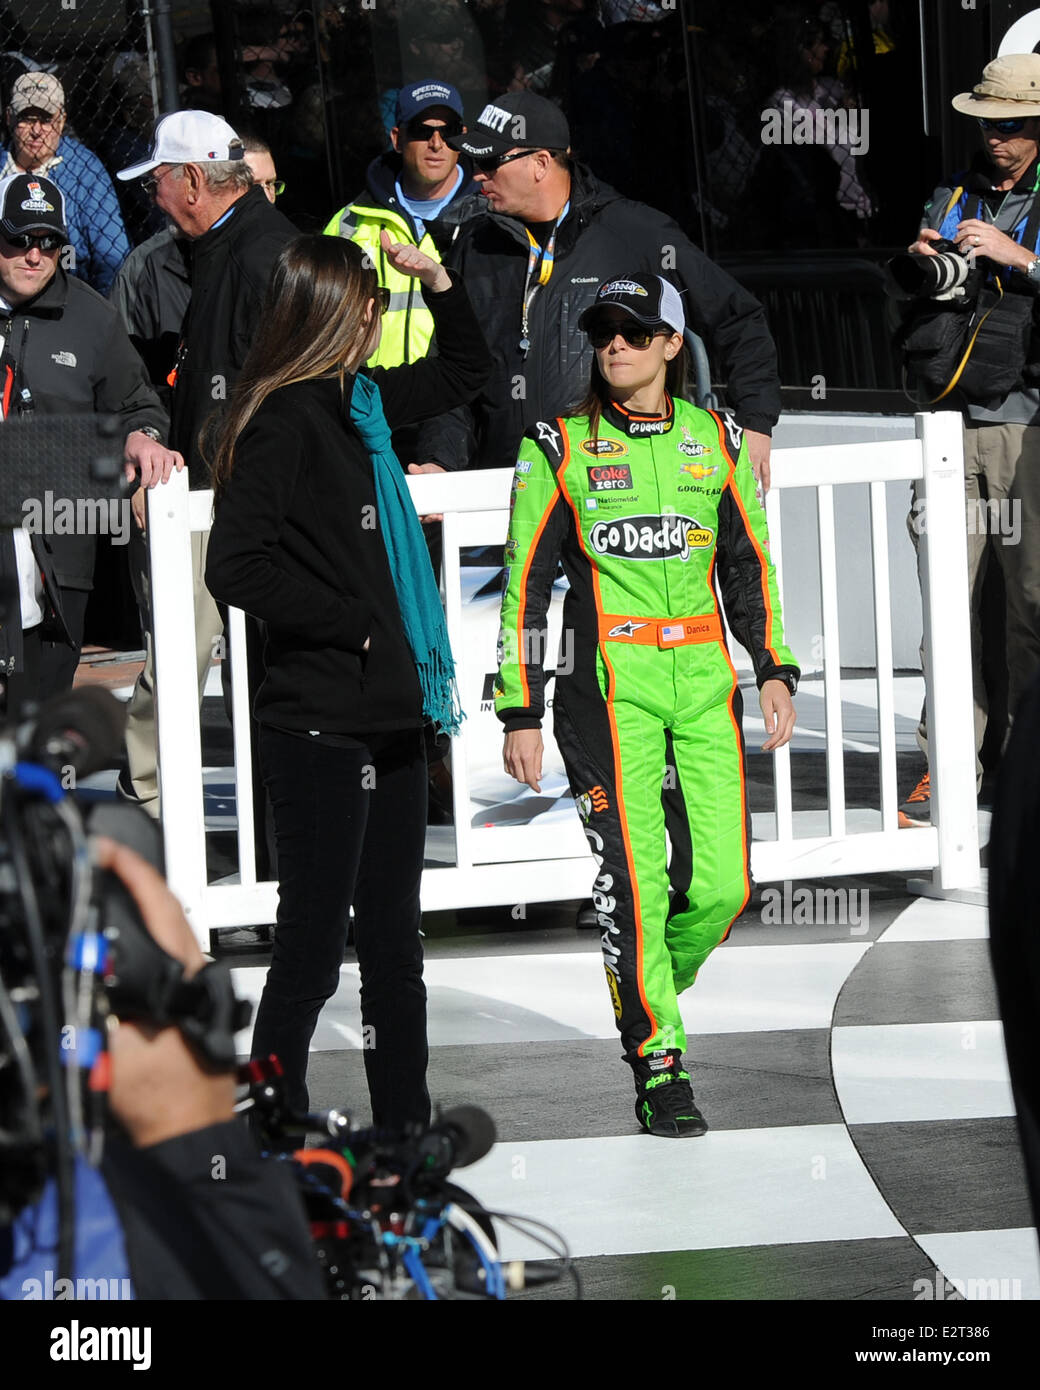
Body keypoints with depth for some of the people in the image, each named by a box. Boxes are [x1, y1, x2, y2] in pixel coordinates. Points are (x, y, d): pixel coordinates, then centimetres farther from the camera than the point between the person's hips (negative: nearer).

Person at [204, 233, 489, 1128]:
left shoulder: (358, 405, 13)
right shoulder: (283, 420, -13)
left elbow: (466, 368, 32)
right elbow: (235, 569, -21)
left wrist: (436, 277, 17)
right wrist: (351, 625, -14)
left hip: (389, 716, 9)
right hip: (319, 724, -9)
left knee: (393, 944, 14)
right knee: (311, 951, -5)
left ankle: (407, 1134, 22)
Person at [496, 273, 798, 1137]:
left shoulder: (715, 441, 9)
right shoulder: (560, 449, 1)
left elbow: (749, 564, 18)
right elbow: (526, 583, 2)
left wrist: (774, 669, 7)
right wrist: (521, 713, -2)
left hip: (705, 679, 3)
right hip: (610, 684, -3)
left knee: (723, 884, -3)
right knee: (634, 880, -9)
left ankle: (652, 988, 27)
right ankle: (660, 1072, 0)